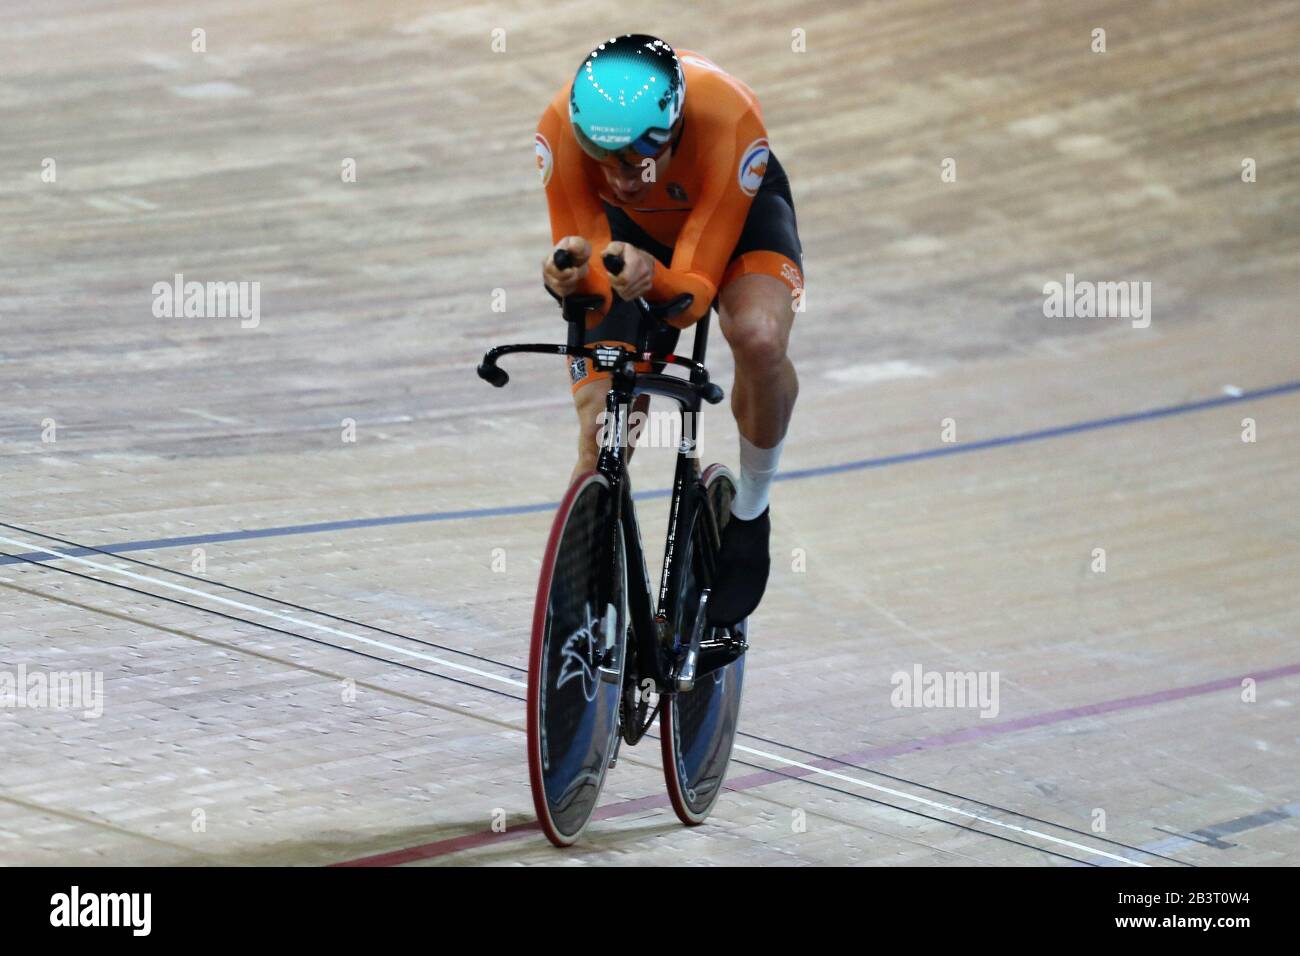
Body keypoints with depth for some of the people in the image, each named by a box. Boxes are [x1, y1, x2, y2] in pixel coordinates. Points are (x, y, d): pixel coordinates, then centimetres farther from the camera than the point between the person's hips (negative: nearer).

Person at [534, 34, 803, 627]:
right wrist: (575, 277, -54)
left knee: (759, 336, -36)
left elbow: (694, 292, -38)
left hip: (739, 214, -2)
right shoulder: (562, 128, -36)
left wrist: (653, 278, -59)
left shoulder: (728, 121, -42)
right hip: (629, 232, 2)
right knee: (600, 447, -8)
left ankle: (750, 509, -9)